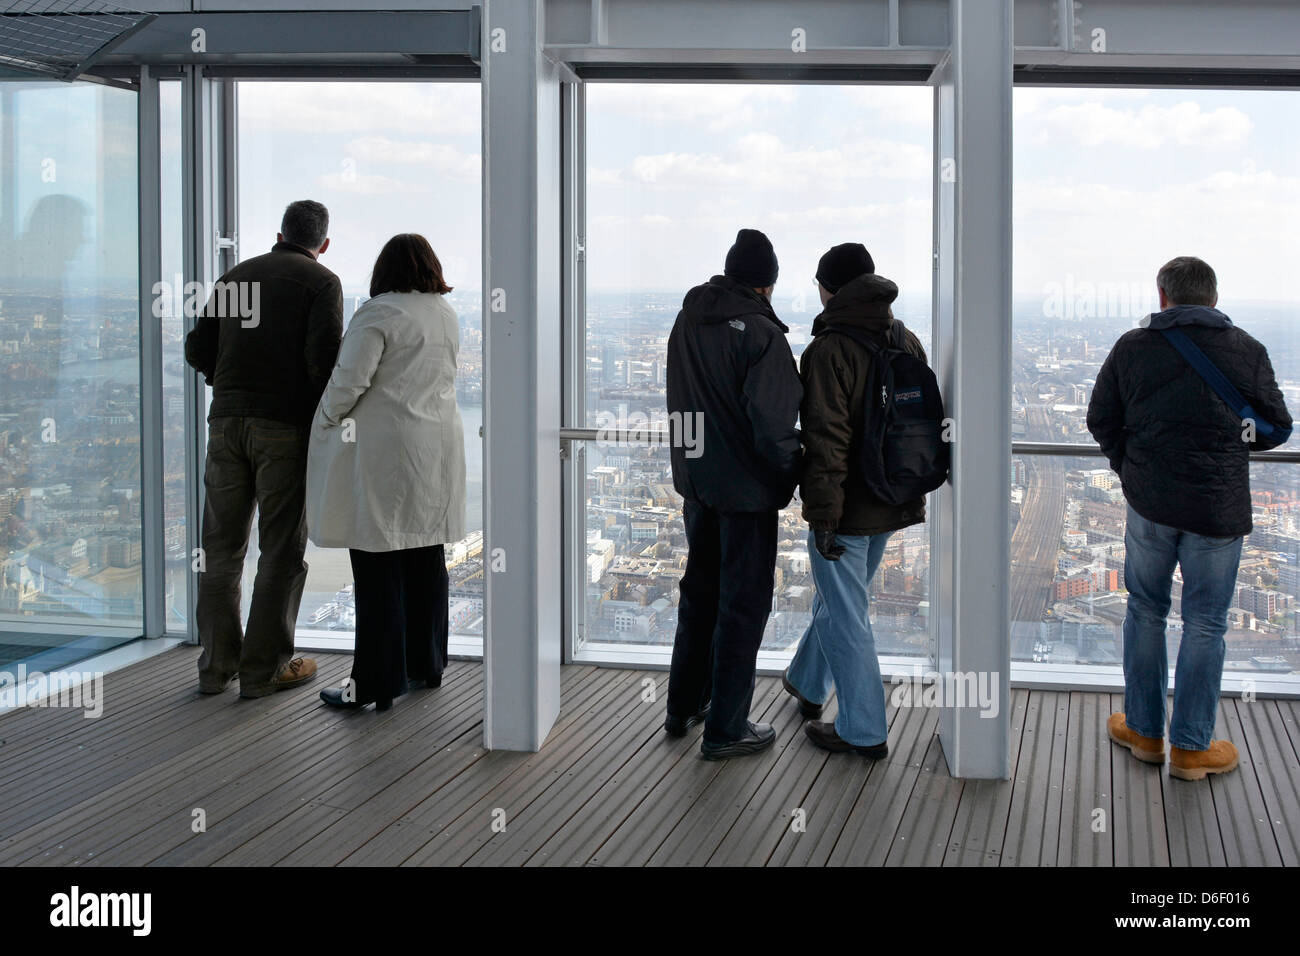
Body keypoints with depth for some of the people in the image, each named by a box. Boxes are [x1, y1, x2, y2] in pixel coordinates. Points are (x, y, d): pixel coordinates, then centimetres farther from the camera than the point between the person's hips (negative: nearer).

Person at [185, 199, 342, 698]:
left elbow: (198, 349, 12)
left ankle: (217, 662, 15)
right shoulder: (321, 282, 0)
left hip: (227, 419, 5)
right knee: (281, 549, 2)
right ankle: (264, 668, 3)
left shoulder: (236, 276, 16)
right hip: (285, 425, -5)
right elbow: (324, 357, -13)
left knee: (222, 545, 11)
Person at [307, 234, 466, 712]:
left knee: (378, 564, -4)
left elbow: (349, 380, -16)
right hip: (438, 444, 7)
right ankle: (426, 664, 25)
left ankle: (376, 681, -2)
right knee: (426, 557, 15)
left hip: (384, 449, -7)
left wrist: (326, 421, 2)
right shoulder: (447, 315, 12)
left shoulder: (378, 313, -11)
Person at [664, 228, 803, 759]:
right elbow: (773, 423, -22)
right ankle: (725, 729, 10)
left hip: (696, 482, 7)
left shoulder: (686, 322, 3)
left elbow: (681, 405, 9)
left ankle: (684, 706, 32)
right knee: (743, 605, 4)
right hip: (748, 490, -7)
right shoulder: (760, 332, -20)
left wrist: (696, 460, 14)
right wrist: (790, 477, -7)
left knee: (700, 590, 22)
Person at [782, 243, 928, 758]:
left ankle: (863, 731, 10)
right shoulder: (908, 343, 6)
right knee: (838, 598, 25)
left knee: (845, 616, 3)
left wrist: (822, 517, -18)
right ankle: (807, 683, 44)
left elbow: (826, 441, -22)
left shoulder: (829, 351, -18)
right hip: (894, 504, 8)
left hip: (846, 510, -8)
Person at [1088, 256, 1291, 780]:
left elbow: (1101, 420, 5)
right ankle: (1191, 746, 14)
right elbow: (1275, 429, 5)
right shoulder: (1247, 351, -3)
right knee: (1205, 624, 7)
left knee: (1145, 612, 17)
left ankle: (1143, 730, 25)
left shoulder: (1132, 347, -1)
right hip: (1218, 508, -1)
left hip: (1148, 503, 2)